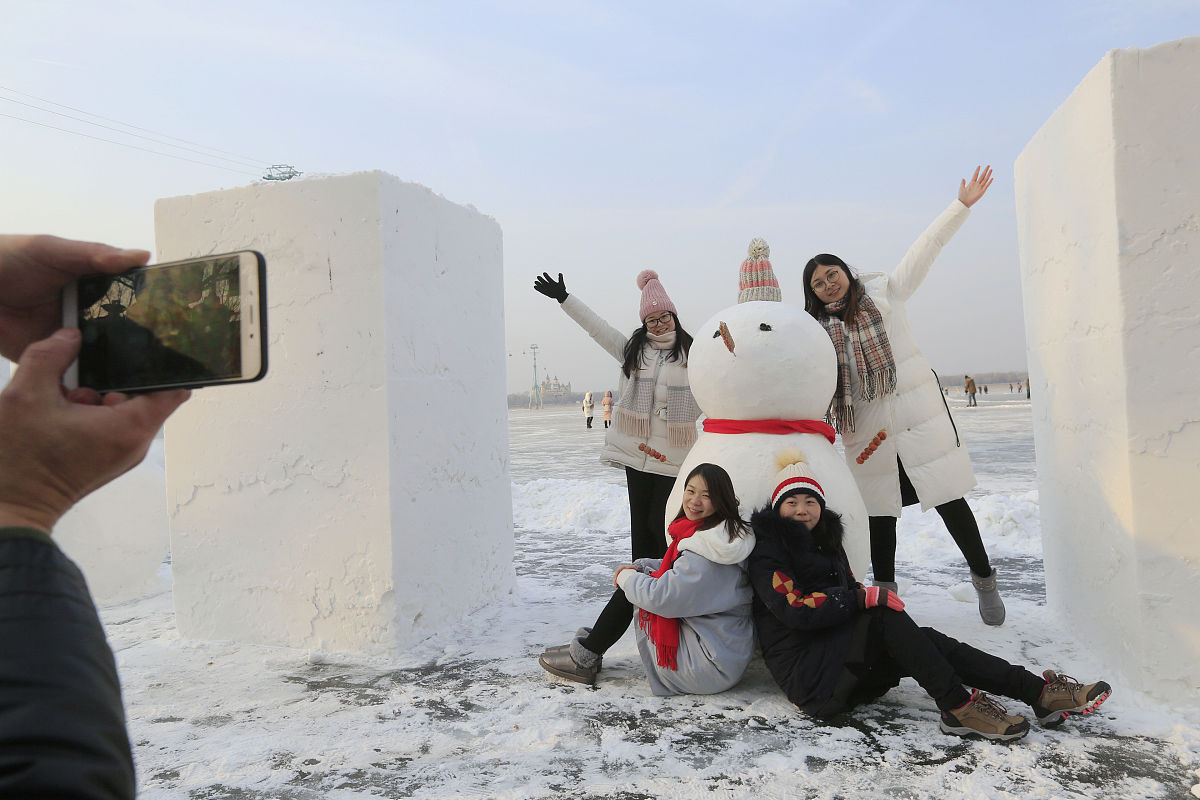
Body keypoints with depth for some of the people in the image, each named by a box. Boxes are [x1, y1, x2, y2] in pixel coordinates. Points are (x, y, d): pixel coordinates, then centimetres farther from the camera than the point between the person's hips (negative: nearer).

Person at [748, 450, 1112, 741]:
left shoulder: (825, 539, 18)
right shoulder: (767, 553, -9)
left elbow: (847, 593, 19)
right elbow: (794, 609, -22)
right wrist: (864, 597, -22)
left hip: (841, 660, 8)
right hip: (809, 673, -8)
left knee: (930, 641, -12)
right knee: (885, 615, -28)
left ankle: (1038, 691, -16)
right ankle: (958, 707, -26)